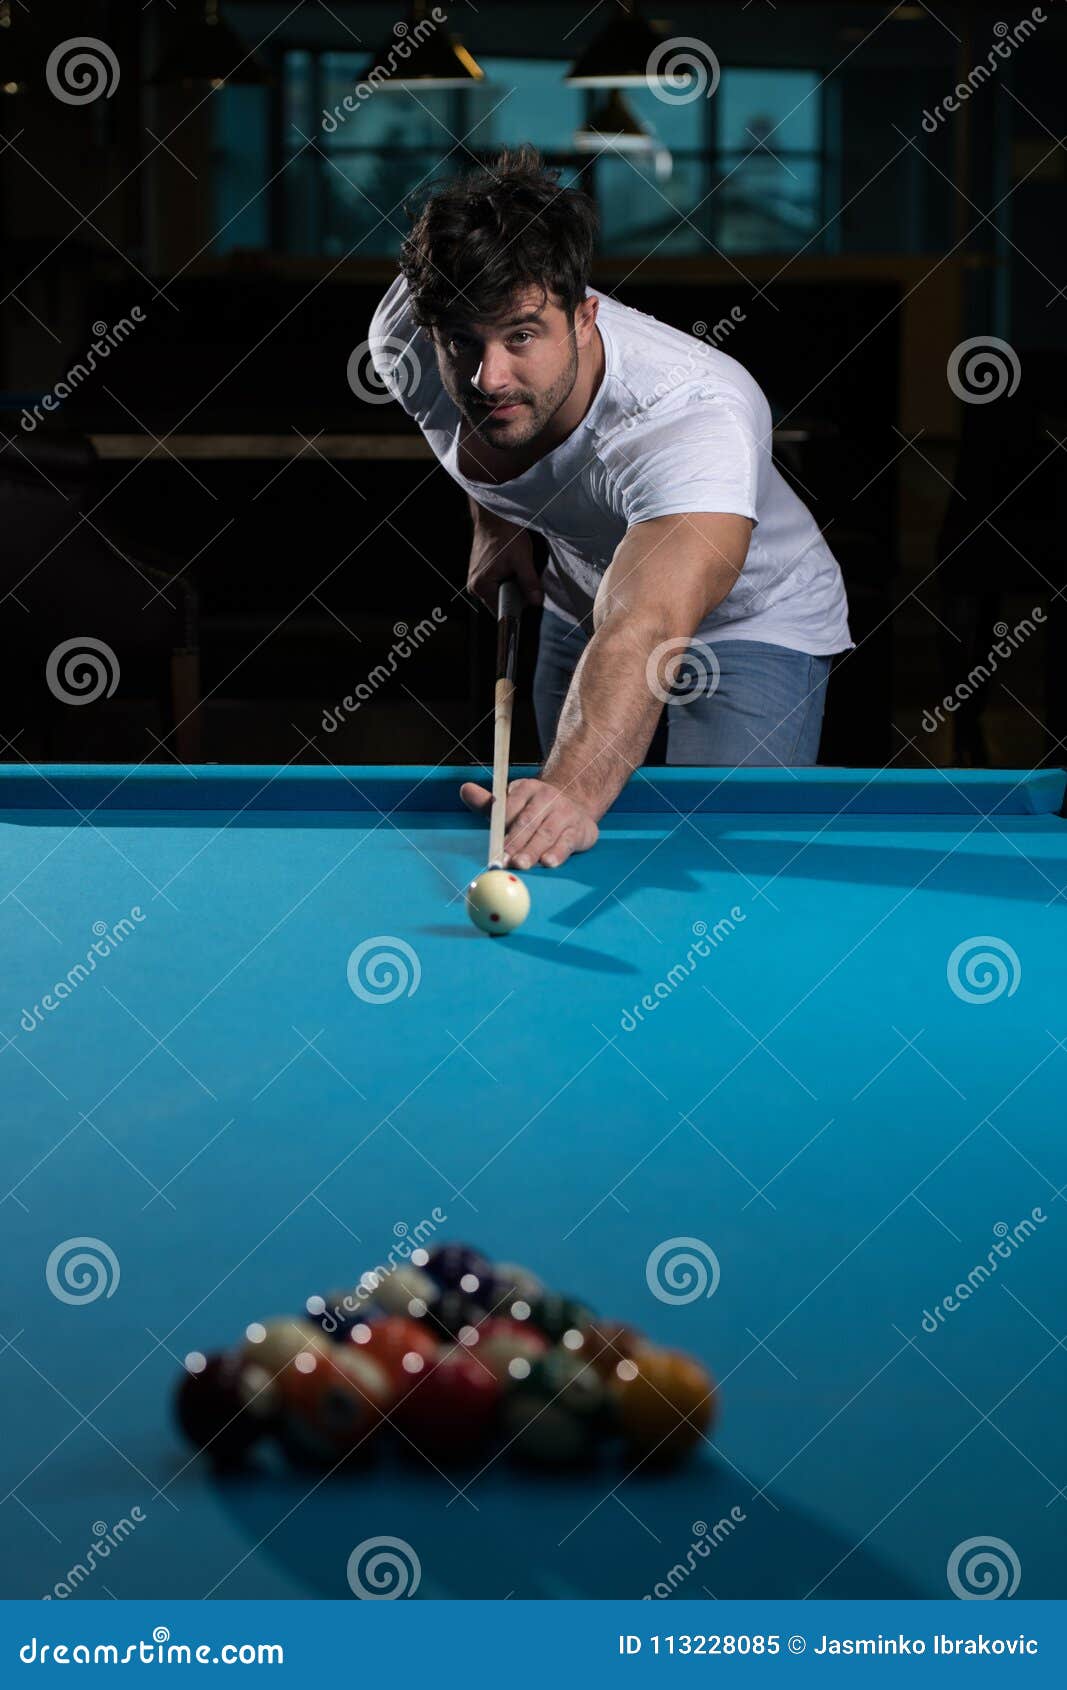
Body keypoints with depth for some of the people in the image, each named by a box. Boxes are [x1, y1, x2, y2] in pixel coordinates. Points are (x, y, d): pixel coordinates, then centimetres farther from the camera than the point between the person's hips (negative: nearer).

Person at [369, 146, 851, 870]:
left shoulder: (700, 415, -45)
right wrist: (494, 518, 1)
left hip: (752, 617, -5)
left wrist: (576, 788, -76)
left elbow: (643, 631, -61)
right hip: (580, 603, 5)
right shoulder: (406, 337, -27)